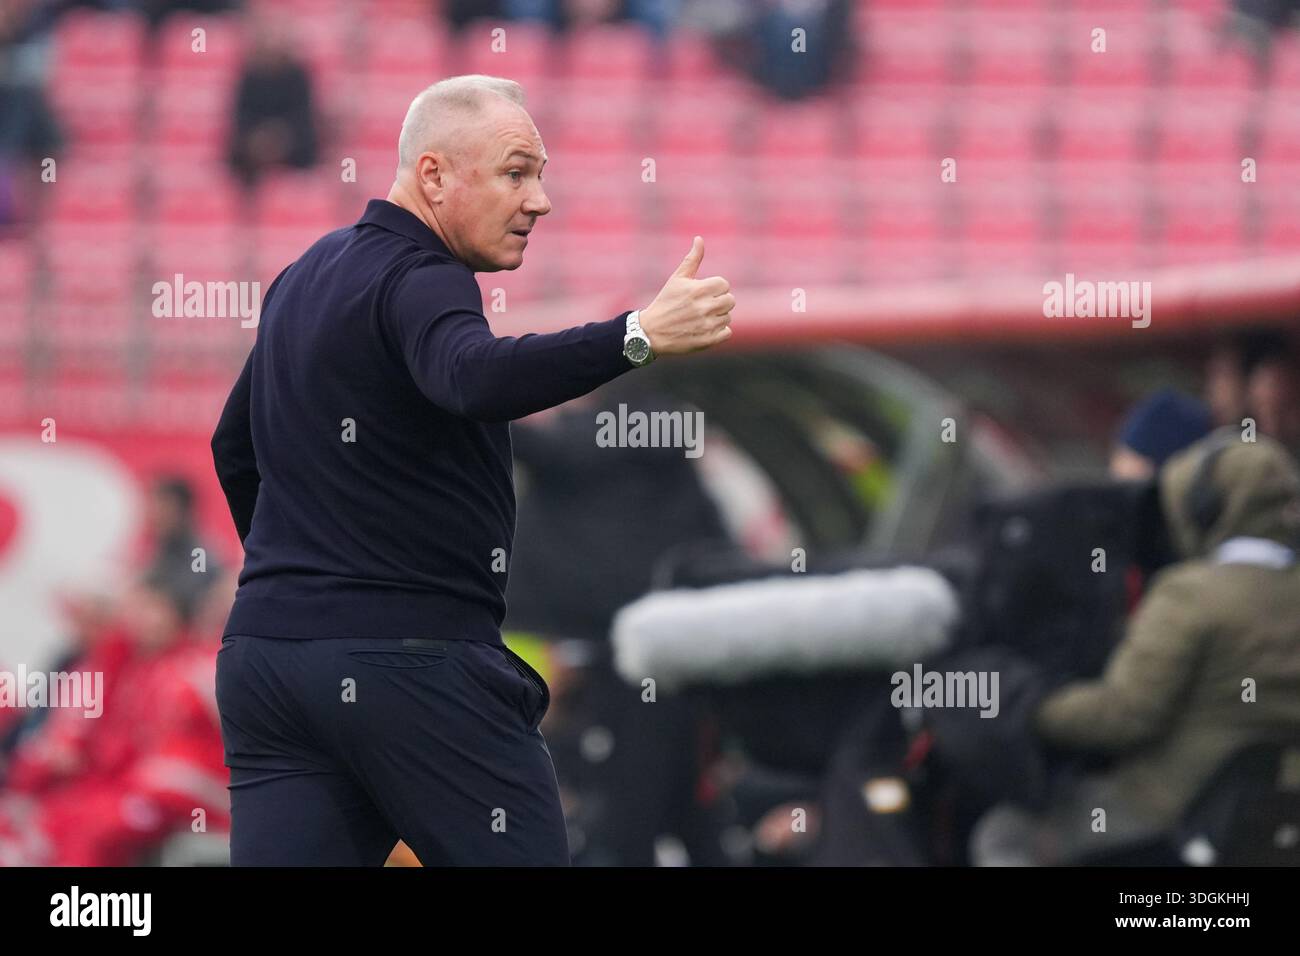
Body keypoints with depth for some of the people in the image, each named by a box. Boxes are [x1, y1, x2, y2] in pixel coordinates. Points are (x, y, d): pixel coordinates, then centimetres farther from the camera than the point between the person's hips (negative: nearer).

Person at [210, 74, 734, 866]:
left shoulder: (310, 276, 18)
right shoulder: (416, 280, -12)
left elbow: (236, 451, 29)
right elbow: (476, 377, -35)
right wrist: (640, 338, -45)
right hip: (414, 662, -8)